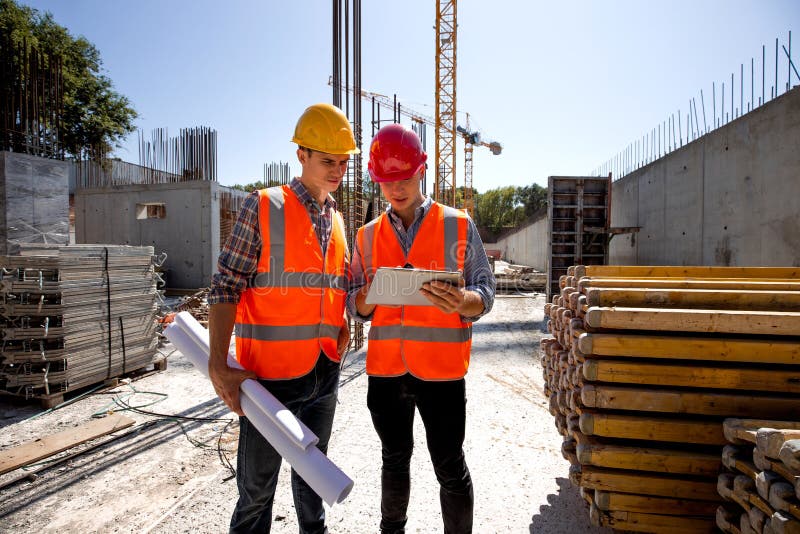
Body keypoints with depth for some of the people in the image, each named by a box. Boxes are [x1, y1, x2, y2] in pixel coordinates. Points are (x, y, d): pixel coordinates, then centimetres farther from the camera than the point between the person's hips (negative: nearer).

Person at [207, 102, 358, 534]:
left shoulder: (337, 221, 11)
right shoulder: (263, 206, -6)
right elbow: (226, 285, -10)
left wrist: (343, 331, 6)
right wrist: (218, 365, -17)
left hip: (325, 372, 5)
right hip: (271, 371, -5)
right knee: (257, 487, 9)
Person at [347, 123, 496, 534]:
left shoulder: (458, 225, -1)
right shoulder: (368, 235, 7)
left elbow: (485, 293, -1)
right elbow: (356, 308, 8)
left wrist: (462, 301, -23)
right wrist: (368, 295, -16)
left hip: (442, 370, -3)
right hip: (385, 369, 3)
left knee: (450, 469, 8)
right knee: (394, 461, 21)